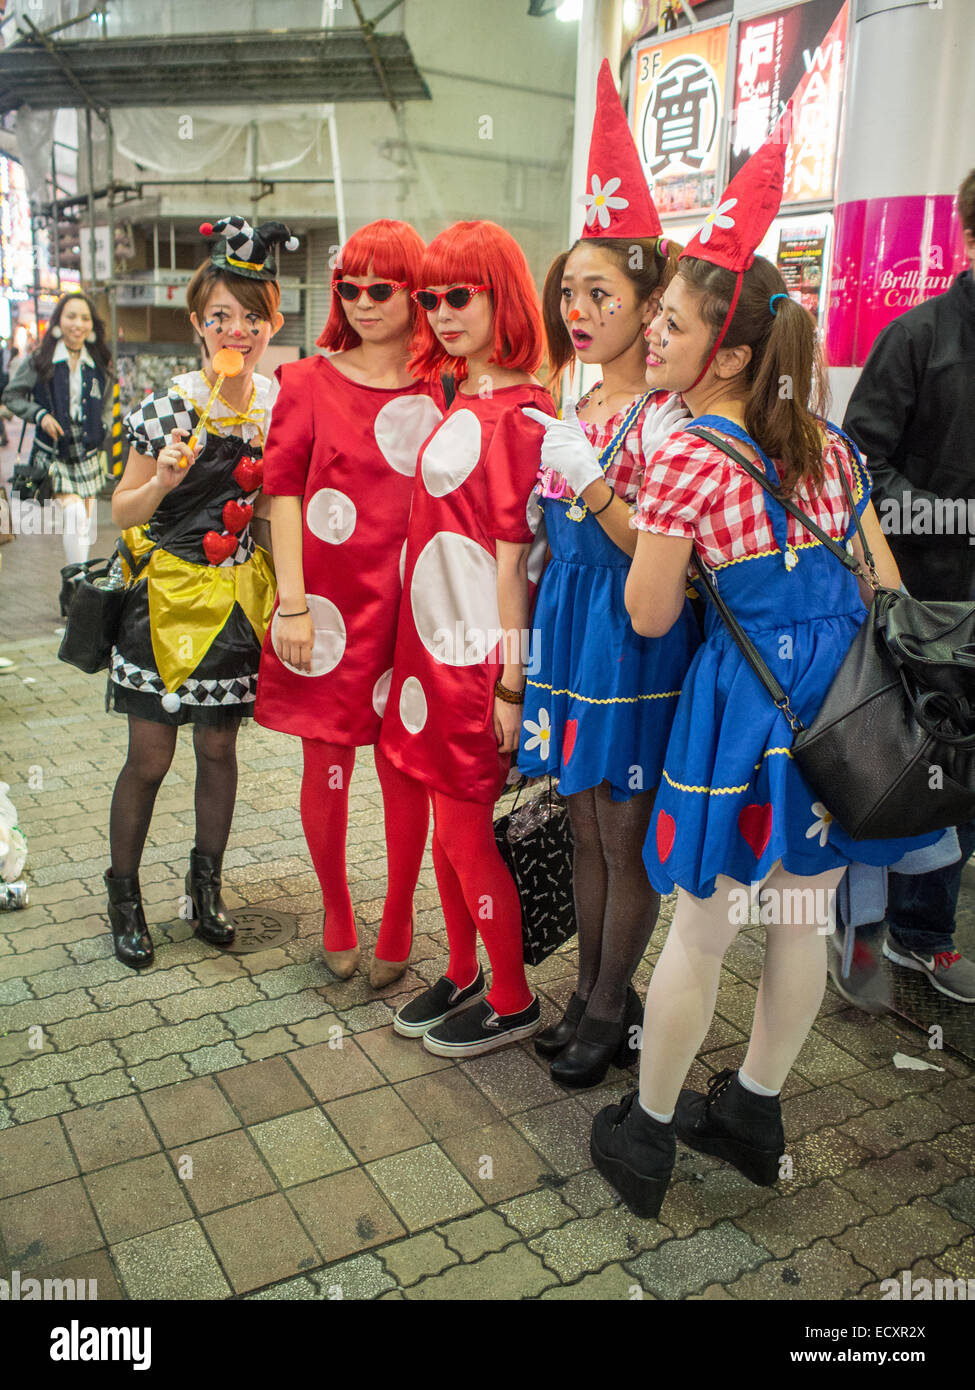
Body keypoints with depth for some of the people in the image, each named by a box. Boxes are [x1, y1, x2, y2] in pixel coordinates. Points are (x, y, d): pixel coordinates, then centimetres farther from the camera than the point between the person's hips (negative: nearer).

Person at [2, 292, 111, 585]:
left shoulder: (99, 364, 5)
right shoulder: (39, 361, -6)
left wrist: (98, 432, 11)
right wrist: (40, 415, -14)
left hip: (87, 453, 4)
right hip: (53, 453, -4)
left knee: (84, 524, 7)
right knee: (74, 512, -20)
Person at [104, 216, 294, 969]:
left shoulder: (281, 404, 1)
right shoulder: (168, 406, -9)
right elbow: (123, 512, -4)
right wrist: (164, 480, -23)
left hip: (239, 597, 3)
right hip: (169, 594, -3)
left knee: (219, 748, 12)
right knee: (150, 758, 4)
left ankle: (207, 885, 30)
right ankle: (124, 893, 24)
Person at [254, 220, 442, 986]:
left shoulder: (440, 389, 4)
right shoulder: (310, 382, 4)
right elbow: (284, 493, -1)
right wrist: (292, 604, -9)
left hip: (409, 605, 0)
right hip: (330, 601, 0)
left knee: (405, 765, 6)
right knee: (326, 766, 8)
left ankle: (397, 925, 25)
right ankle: (337, 916, 30)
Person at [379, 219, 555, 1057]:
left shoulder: (515, 410, -15)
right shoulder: (464, 400, 11)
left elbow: (512, 555, -17)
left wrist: (510, 681, -16)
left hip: (480, 652, -9)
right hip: (438, 641, 9)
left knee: (464, 831, 3)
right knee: (448, 822, 17)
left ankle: (514, 1002, 22)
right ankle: (463, 975, 36)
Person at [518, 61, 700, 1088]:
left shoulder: (667, 420, -13)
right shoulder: (567, 407, 10)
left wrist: (590, 485, -23)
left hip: (636, 638, -7)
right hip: (568, 626, 7)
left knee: (625, 838, 6)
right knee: (585, 826, 17)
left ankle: (610, 1012, 24)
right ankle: (591, 990, 33)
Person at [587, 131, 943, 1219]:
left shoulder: (683, 458, -14)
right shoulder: (827, 443, 7)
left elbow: (649, 617, -9)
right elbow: (886, 583, 11)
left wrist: (630, 511, 3)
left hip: (750, 696, -6)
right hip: (843, 692, 7)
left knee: (700, 930, 8)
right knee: (801, 922, 17)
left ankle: (642, 1137, 27)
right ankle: (753, 1113, 38)